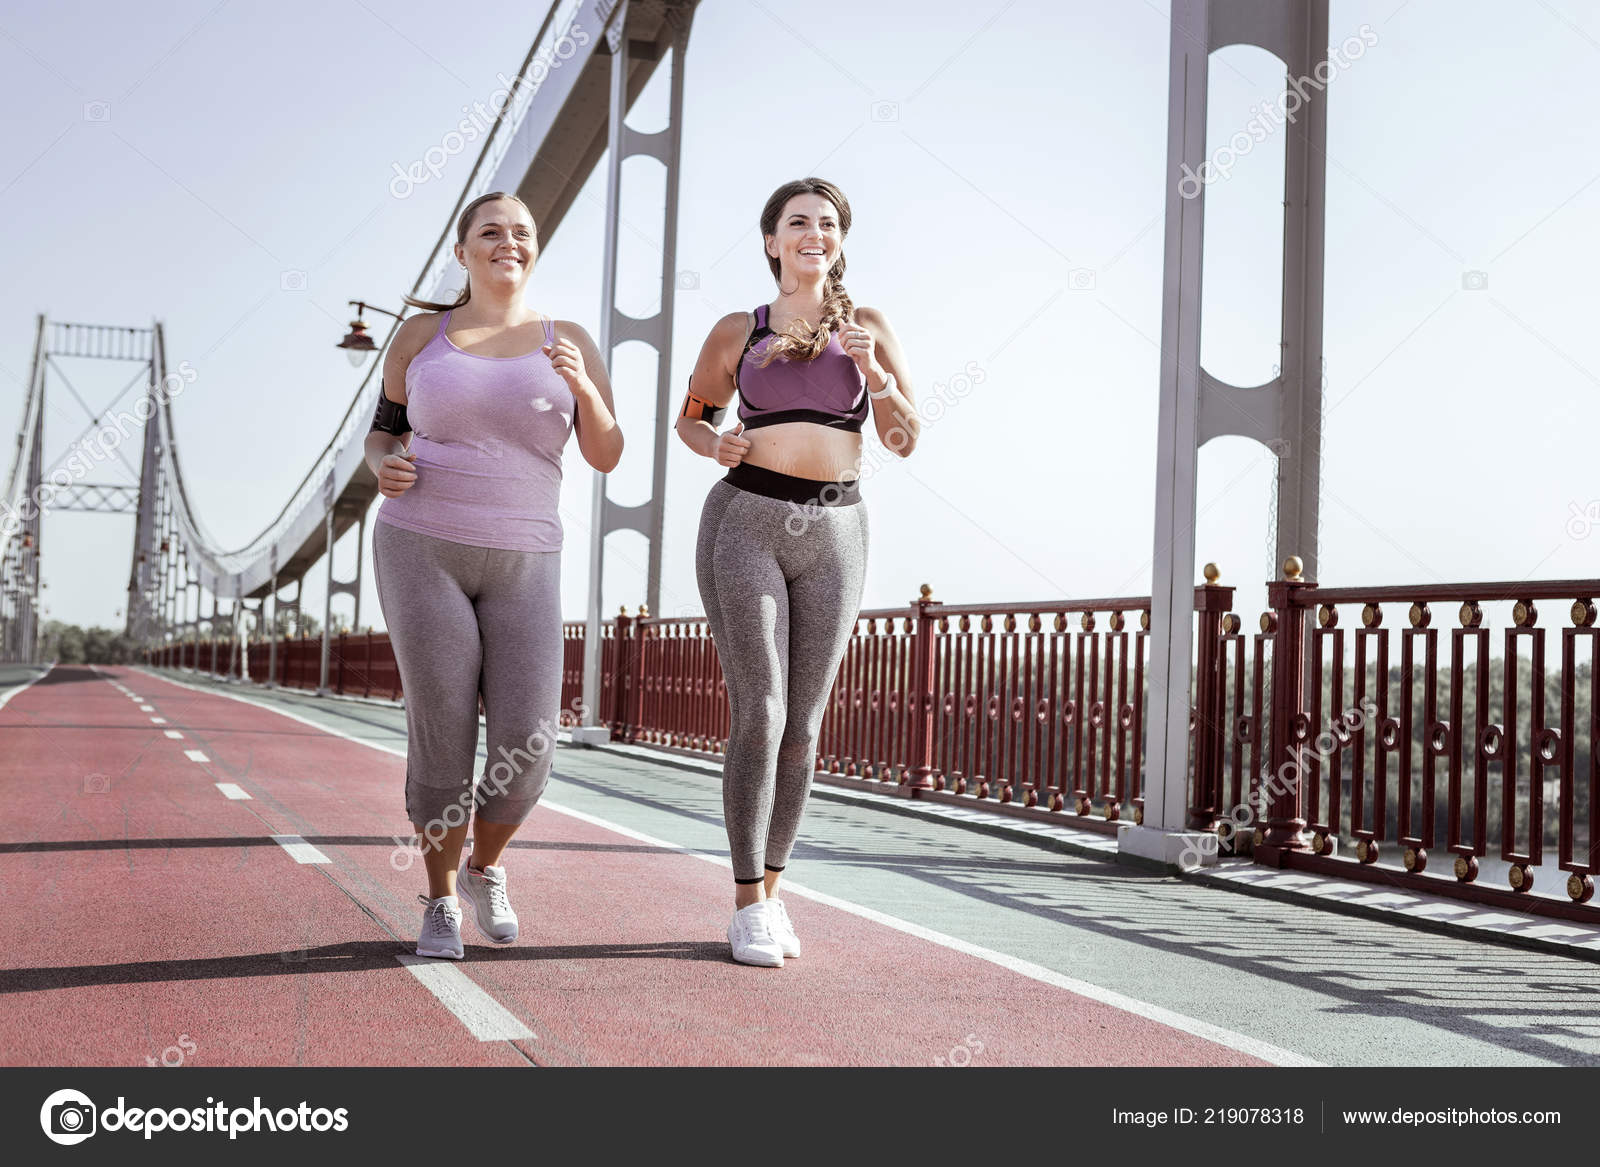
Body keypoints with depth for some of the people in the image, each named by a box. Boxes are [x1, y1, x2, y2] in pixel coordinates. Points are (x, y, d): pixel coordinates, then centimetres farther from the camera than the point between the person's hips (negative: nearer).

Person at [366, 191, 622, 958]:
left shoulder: (569, 342, 6)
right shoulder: (421, 335, 5)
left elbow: (607, 456, 1)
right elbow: (382, 434, 14)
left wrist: (583, 387, -19)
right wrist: (382, 469, -11)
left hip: (519, 565, 1)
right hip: (422, 550, -1)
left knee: (526, 746, -9)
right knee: (444, 740, -6)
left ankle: (485, 870, 22)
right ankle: (440, 903, 17)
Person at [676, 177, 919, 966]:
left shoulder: (869, 329, 9)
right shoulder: (736, 333, 7)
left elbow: (905, 441, 4)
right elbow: (691, 416, 19)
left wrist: (875, 373, -14)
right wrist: (715, 445, -4)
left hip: (833, 533, 2)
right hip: (746, 522, -2)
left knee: (802, 725, 4)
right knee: (758, 714, -9)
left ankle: (769, 891, 17)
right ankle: (748, 906, -2)